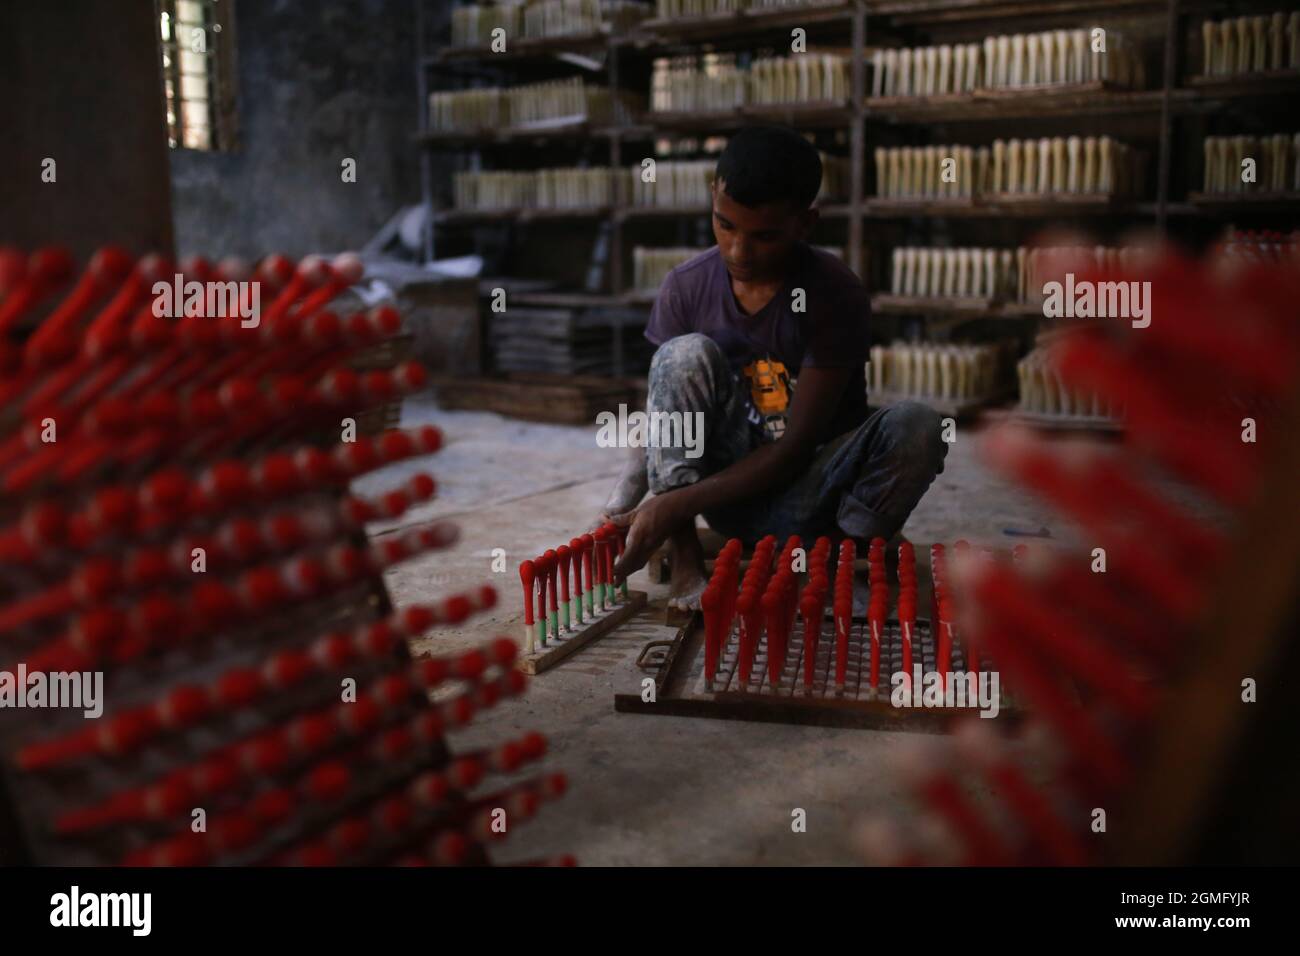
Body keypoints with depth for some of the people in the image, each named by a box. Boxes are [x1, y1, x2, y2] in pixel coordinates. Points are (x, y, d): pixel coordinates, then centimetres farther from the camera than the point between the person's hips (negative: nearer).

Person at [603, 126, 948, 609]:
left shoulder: (836, 295, -18)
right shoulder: (686, 288, -8)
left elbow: (796, 448, -21)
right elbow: (658, 411, -1)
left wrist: (676, 504, -29)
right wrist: (626, 496, -21)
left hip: (804, 493, -2)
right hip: (724, 486, 2)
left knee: (916, 425, -30)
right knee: (688, 354, -24)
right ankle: (686, 557, -23)